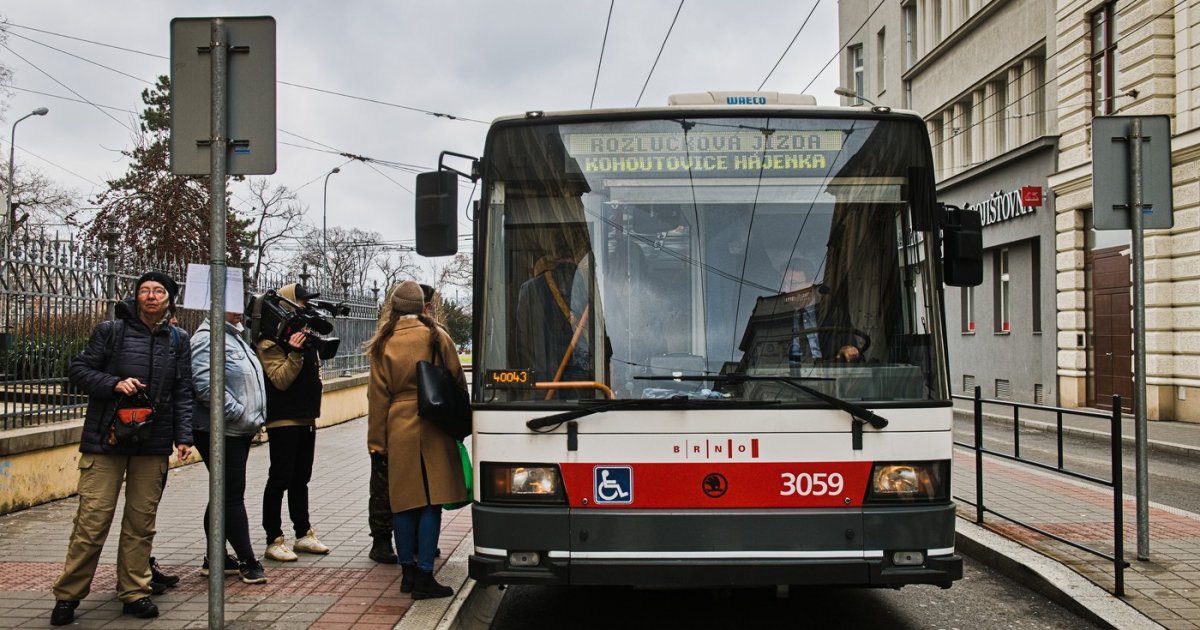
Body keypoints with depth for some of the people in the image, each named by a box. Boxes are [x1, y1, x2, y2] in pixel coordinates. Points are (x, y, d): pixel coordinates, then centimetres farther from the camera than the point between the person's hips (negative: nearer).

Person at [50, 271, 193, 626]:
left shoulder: (178, 340, 11)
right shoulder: (110, 331, 3)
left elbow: (183, 394, 11)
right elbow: (79, 370, 3)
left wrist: (183, 436, 2)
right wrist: (114, 383, -14)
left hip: (154, 444, 3)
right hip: (106, 440, -2)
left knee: (142, 522, 7)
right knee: (92, 519, -3)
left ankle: (134, 593, 16)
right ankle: (68, 595, 9)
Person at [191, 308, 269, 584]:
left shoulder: (234, 337, 17)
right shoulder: (207, 339, -14)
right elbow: (206, 385, -26)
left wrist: (253, 419, 15)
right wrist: (239, 413, -21)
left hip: (240, 431, 10)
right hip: (220, 432, -10)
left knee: (226, 495, 15)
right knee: (232, 496, -5)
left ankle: (214, 557, 25)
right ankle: (247, 561, 0)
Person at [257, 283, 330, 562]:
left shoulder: (303, 334, 15)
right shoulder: (272, 341, -11)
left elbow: (314, 370, 24)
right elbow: (280, 380, -19)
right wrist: (295, 353, -28)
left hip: (306, 418, 9)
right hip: (283, 420, -8)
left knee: (300, 479, 15)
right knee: (279, 480, -3)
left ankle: (303, 533, 23)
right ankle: (274, 540, 3)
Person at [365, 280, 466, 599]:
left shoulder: (383, 343, 2)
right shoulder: (436, 337, -1)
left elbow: (378, 394, 2)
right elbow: (457, 381, 2)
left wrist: (377, 439, 8)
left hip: (398, 430, 2)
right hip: (433, 429, -2)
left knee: (403, 501, 9)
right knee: (431, 501, 0)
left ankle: (407, 573, 17)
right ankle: (424, 576, -2)